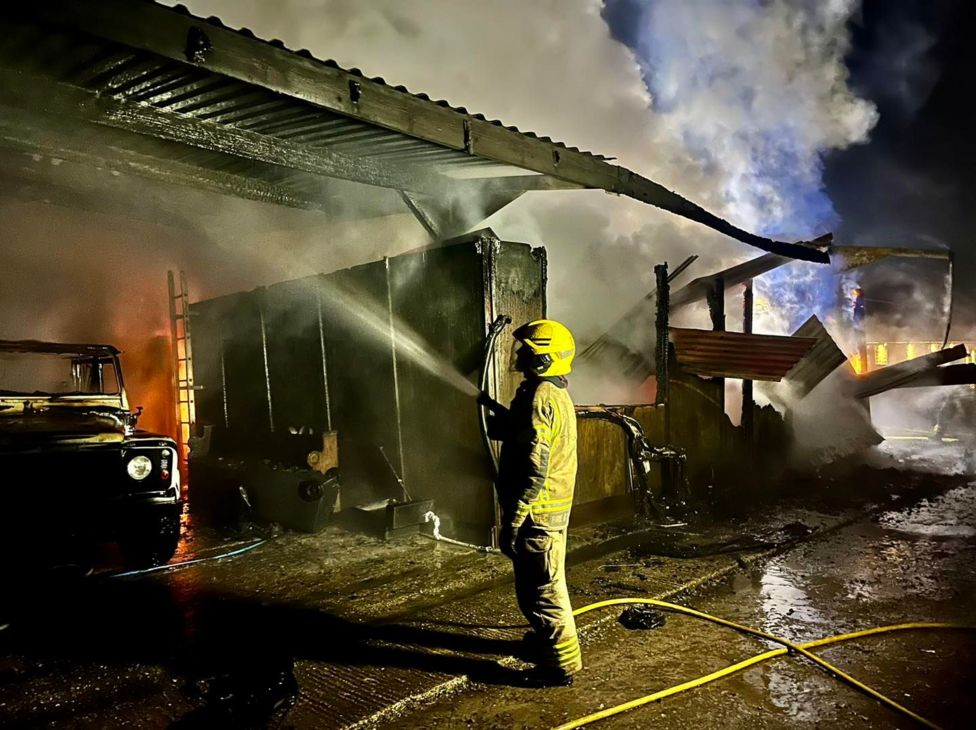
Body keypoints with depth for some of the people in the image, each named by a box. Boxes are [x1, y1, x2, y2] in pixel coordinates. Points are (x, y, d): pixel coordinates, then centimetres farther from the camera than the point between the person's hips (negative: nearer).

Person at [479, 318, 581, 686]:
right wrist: (495, 408, 28)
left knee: (540, 587, 3)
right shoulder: (554, 392, 9)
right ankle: (548, 638, 44)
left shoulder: (539, 398, -23)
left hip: (538, 512, -10)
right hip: (552, 507, 10)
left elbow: (533, 471, -27)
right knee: (545, 581, 25)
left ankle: (561, 663, 17)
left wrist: (511, 521, -22)